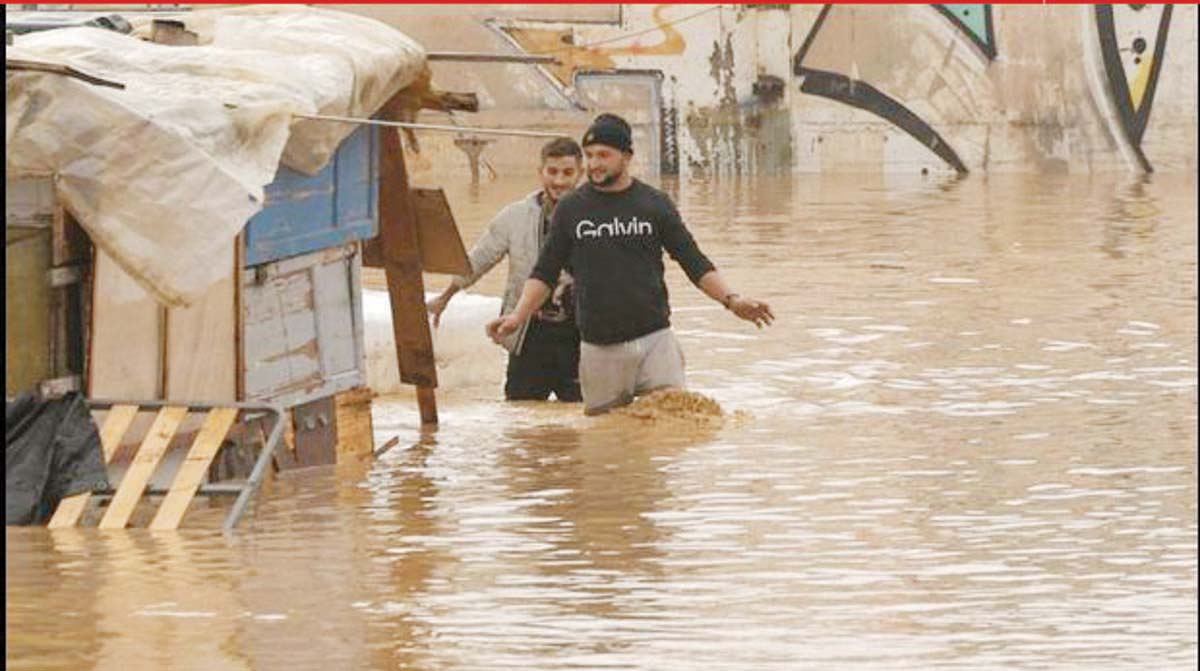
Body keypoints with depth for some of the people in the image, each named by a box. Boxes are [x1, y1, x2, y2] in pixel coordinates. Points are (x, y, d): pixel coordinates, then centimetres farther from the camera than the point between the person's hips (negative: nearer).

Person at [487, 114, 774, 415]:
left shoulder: (655, 204, 4)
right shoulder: (570, 208, 6)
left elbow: (695, 263, 6)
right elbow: (544, 273, 9)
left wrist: (730, 300, -8)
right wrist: (517, 316, -5)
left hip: (655, 341, -1)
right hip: (599, 349, 1)